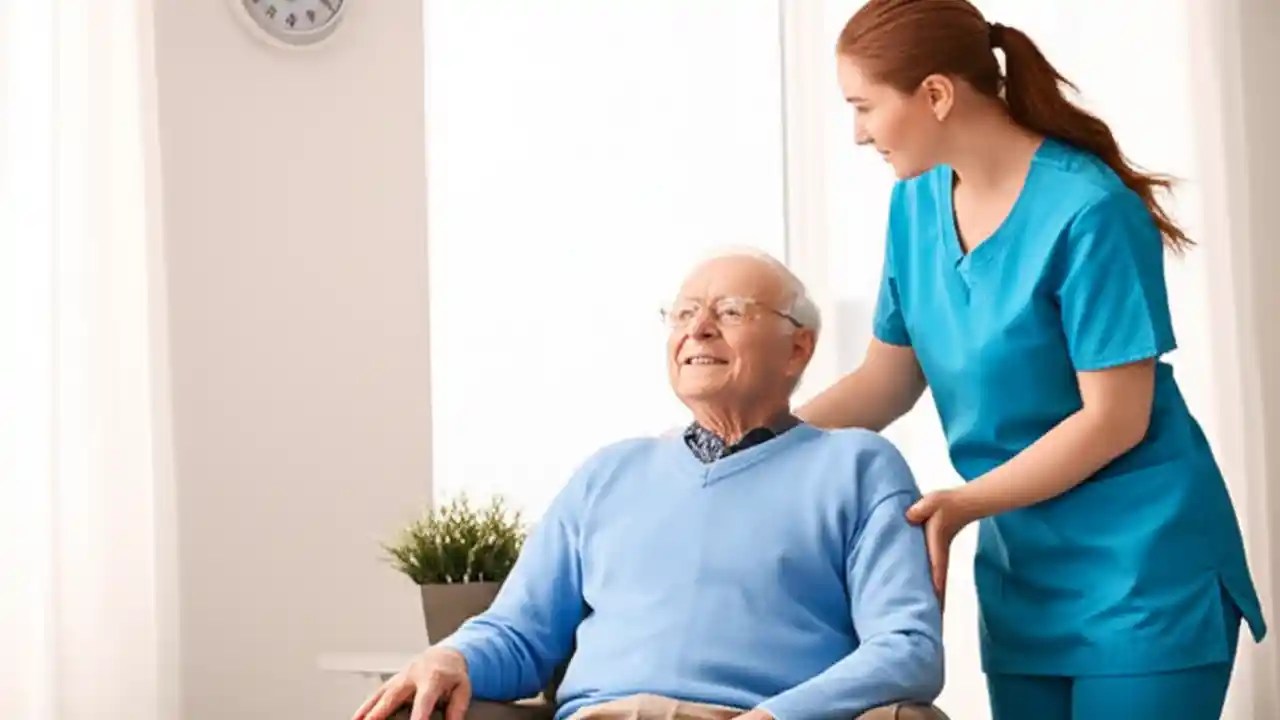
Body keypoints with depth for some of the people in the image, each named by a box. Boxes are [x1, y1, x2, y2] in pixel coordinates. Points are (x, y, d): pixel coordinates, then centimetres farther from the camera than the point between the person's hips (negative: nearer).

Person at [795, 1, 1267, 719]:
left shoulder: (1087, 211, -19)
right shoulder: (917, 202, 3)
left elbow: (1114, 420, -19)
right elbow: (885, 381, 8)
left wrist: (962, 505, -23)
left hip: (1140, 565, -7)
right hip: (1020, 567, 7)